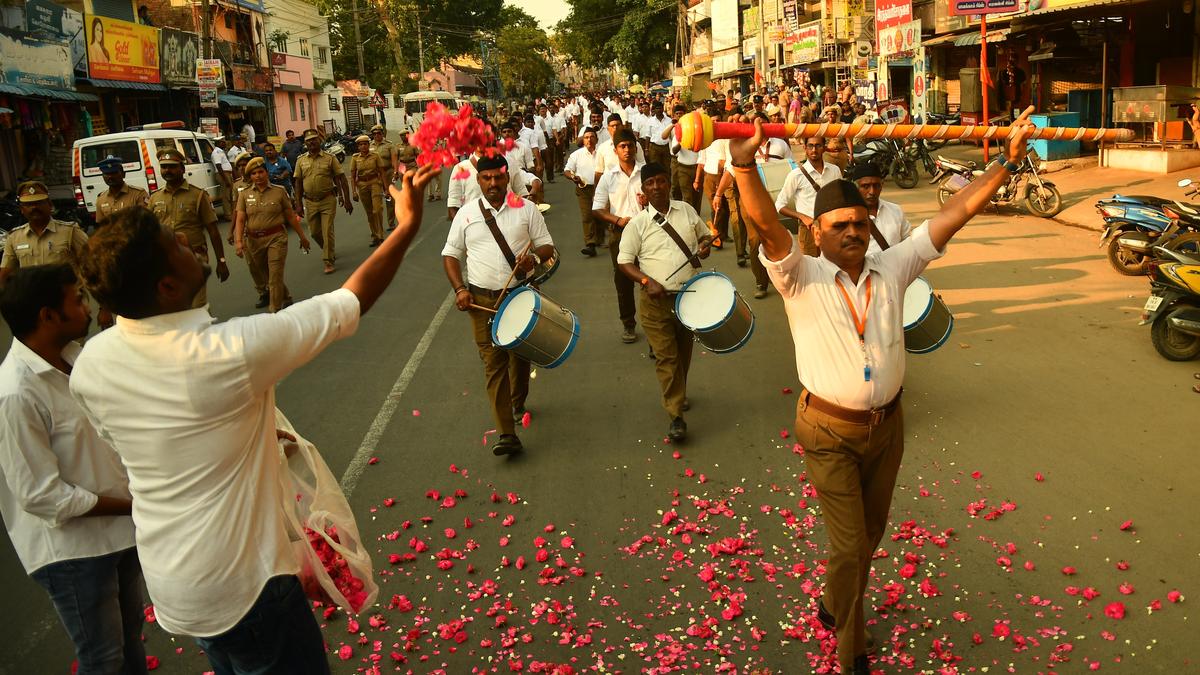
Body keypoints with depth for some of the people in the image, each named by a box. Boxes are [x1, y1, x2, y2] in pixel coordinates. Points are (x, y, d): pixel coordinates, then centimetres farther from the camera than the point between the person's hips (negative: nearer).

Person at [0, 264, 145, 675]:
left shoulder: (71, 357, -2)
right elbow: (44, 497, -24)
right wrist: (132, 504, -16)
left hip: (117, 530, 7)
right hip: (72, 550, -7)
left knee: (130, 637, 25)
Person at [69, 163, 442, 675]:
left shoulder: (89, 366, -9)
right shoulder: (233, 352, -30)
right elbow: (354, 299, -18)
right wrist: (407, 224, -6)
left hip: (166, 582, 7)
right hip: (240, 584, -7)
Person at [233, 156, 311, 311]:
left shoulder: (279, 192, -1)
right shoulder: (245, 195, 3)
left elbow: (291, 216, 5)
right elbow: (240, 219, -3)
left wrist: (302, 236, 8)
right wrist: (238, 241, -16)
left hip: (276, 238, -3)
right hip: (253, 240, 3)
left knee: (275, 276, -8)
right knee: (259, 275, 16)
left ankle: (275, 311, -1)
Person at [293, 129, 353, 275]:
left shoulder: (330, 158, -3)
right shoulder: (301, 161, 5)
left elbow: (342, 179, -2)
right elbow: (298, 183, 7)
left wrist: (347, 200, -6)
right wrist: (299, 204, 3)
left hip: (328, 200, -3)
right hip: (310, 202, 3)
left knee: (327, 232, -6)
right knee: (314, 232, 12)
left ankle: (328, 261, 2)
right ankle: (329, 251, 37)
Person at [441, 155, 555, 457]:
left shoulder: (526, 209, 2)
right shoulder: (466, 213, 3)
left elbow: (547, 245, 4)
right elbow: (451, 254, 8)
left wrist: (535, 257, -19)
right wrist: (460, 289, -6)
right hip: (482, 299, -1)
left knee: (521, 354, 17)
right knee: (493, 362, -7)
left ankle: (518, 403, 45)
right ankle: (507, 434, -8)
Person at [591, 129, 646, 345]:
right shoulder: (608, 177, 3)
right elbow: (597, 210, 2)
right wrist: (618, 219, -14)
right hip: (620, 233, 1)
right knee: (623, 281, 9)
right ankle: (628, 325, 23)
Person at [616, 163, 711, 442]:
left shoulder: (686, 210, 4)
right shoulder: (637, 224, -6)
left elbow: (705, 235, 17)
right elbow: (624, 262, -5)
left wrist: (705, 246, -7)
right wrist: (647, 281, -20)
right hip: (656, 301, -3)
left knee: (684, 351, 18)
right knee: (666, 356, -5)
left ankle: (679, 394, 42)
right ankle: (676, 416, 0)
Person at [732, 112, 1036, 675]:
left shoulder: (892, 268, 0)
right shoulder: (801, 278, -12)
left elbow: (953, 214, -2)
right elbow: (765, 224, -29)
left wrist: (1007, 162, -7)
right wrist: (745, 164, -45)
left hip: (886, 426, 5)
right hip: (829, 432, -4)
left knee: (871, 534, 21)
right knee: (849, 545, 0)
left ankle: (834, 608, 49)